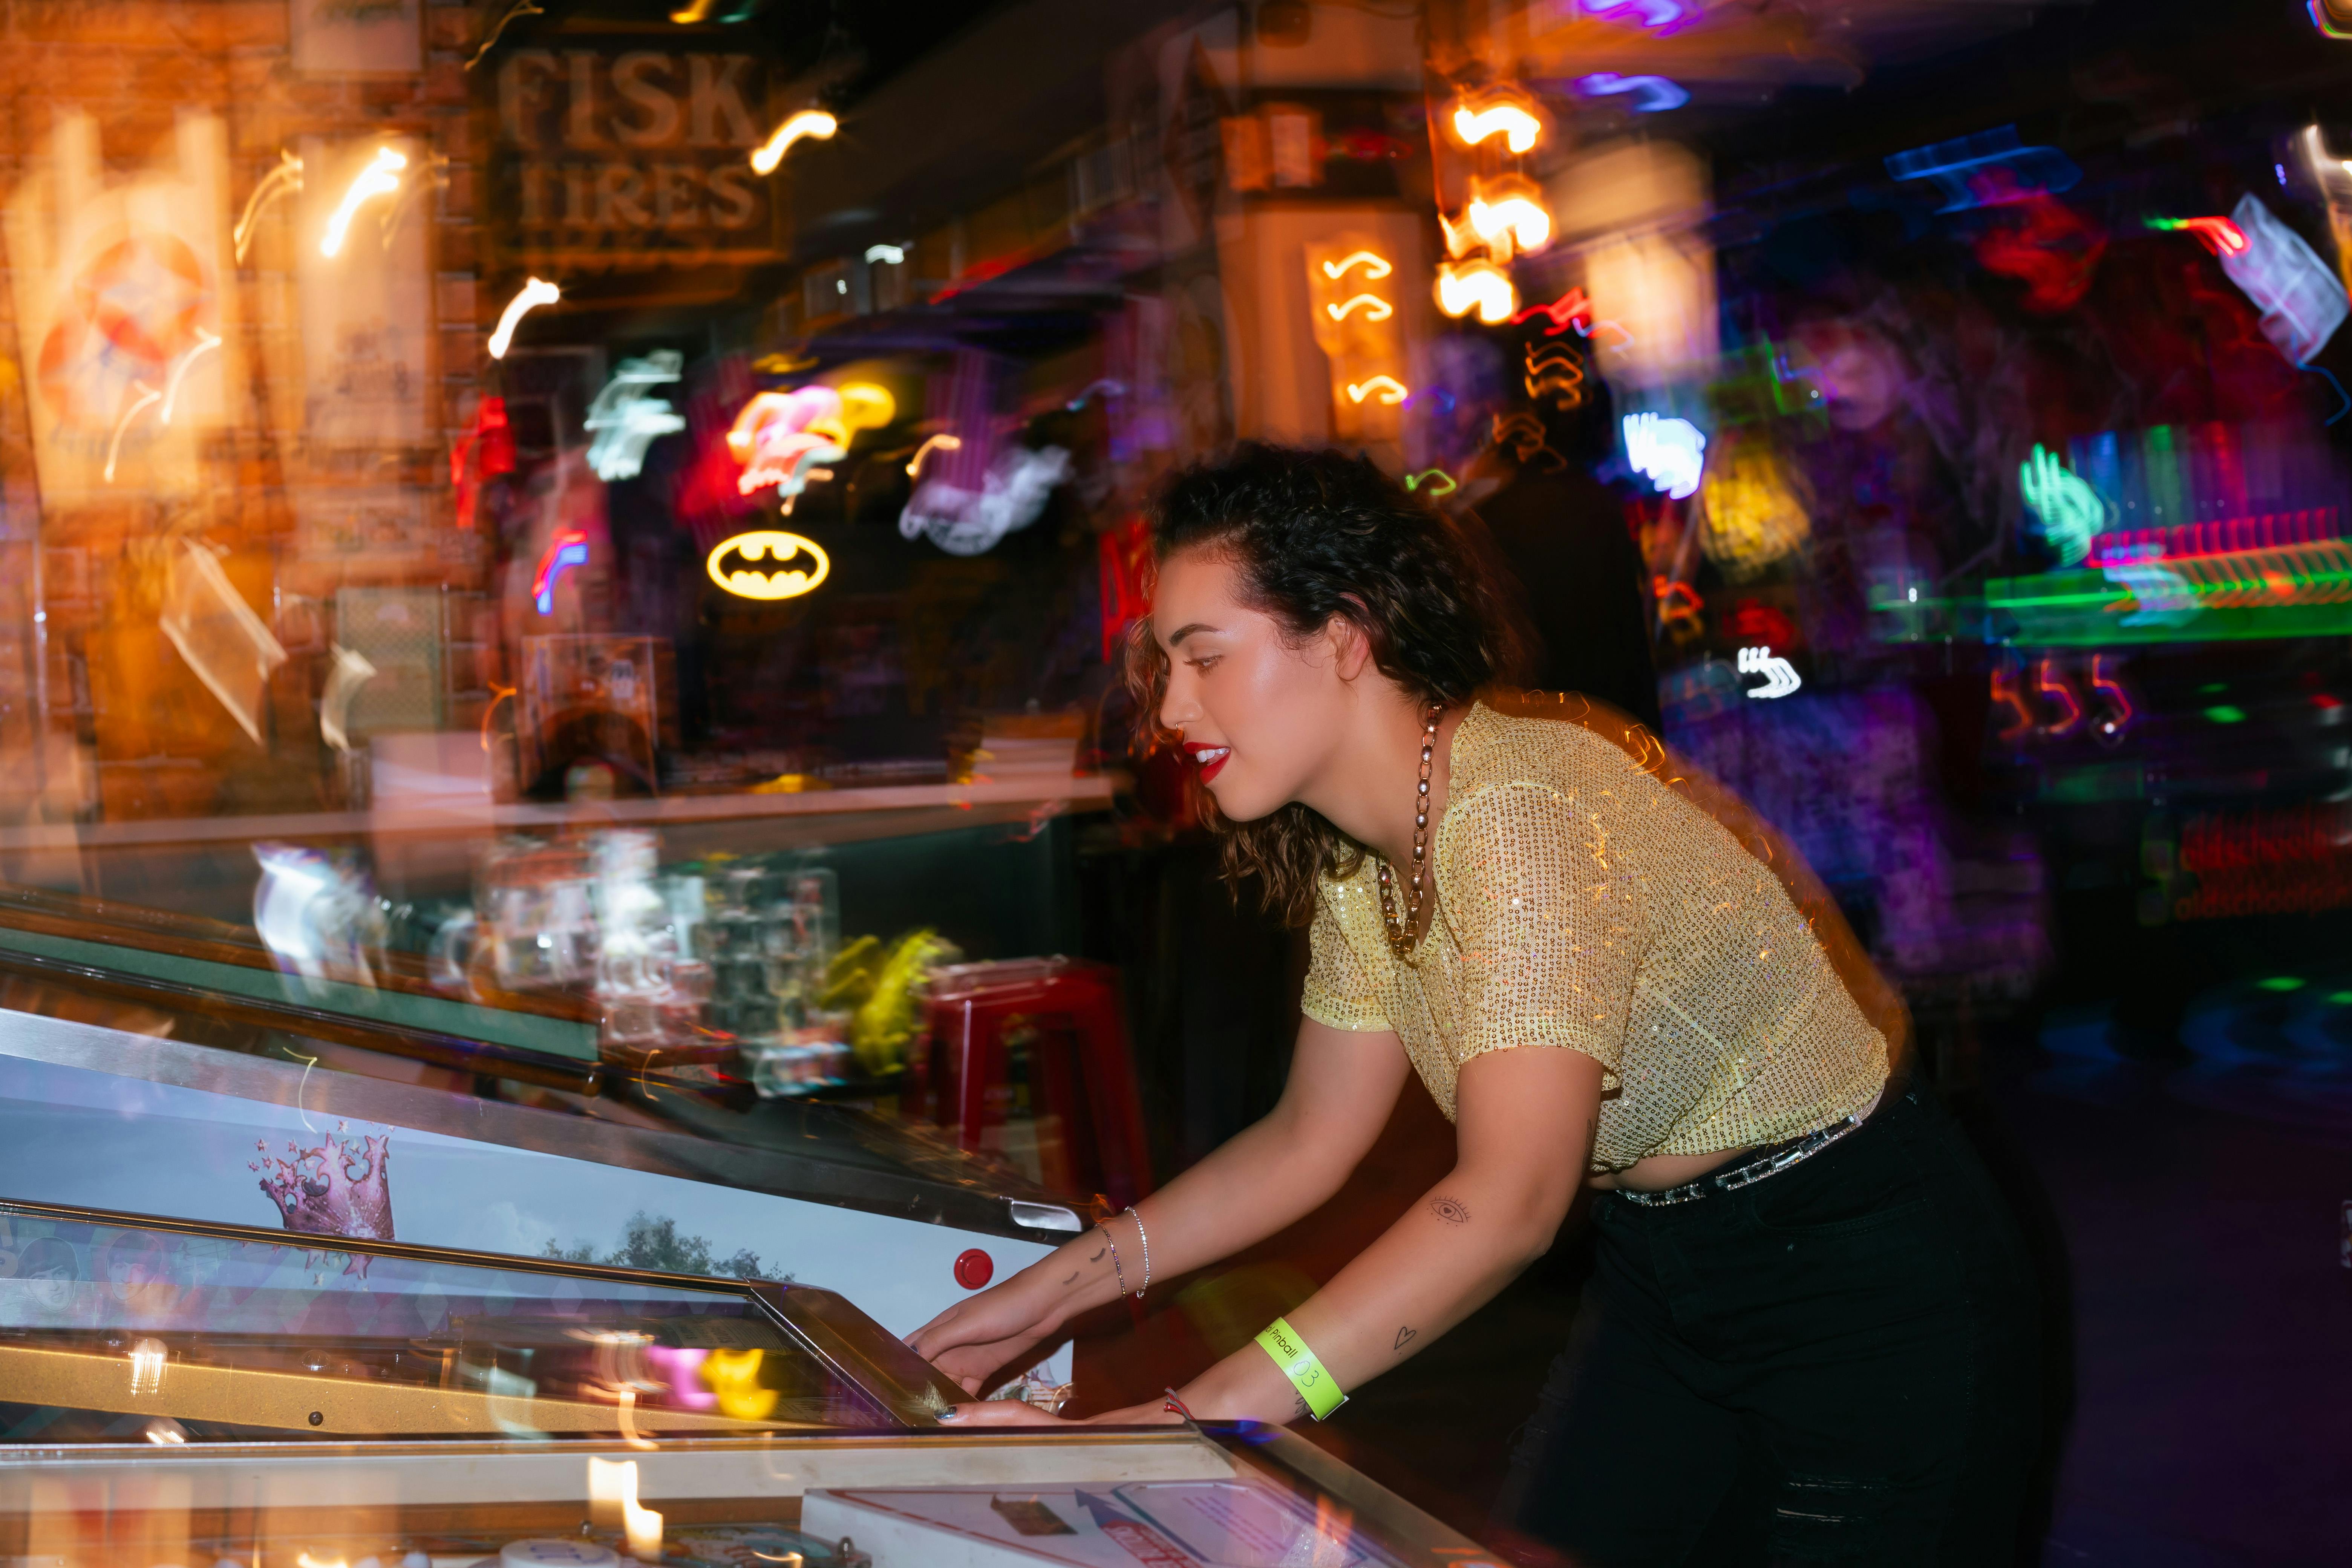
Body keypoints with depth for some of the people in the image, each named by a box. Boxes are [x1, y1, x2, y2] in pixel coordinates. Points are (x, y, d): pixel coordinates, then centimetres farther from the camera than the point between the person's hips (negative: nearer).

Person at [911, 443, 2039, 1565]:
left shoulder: (1520, 811, -29)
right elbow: (1312, 1139, 10)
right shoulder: (1357, 860, 0)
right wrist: (1051, 1291, 0)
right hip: (1663, 1282, 8)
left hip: (1868, 1300, -8)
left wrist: (1179, 1425, -44)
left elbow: (1509, 1200, -38)